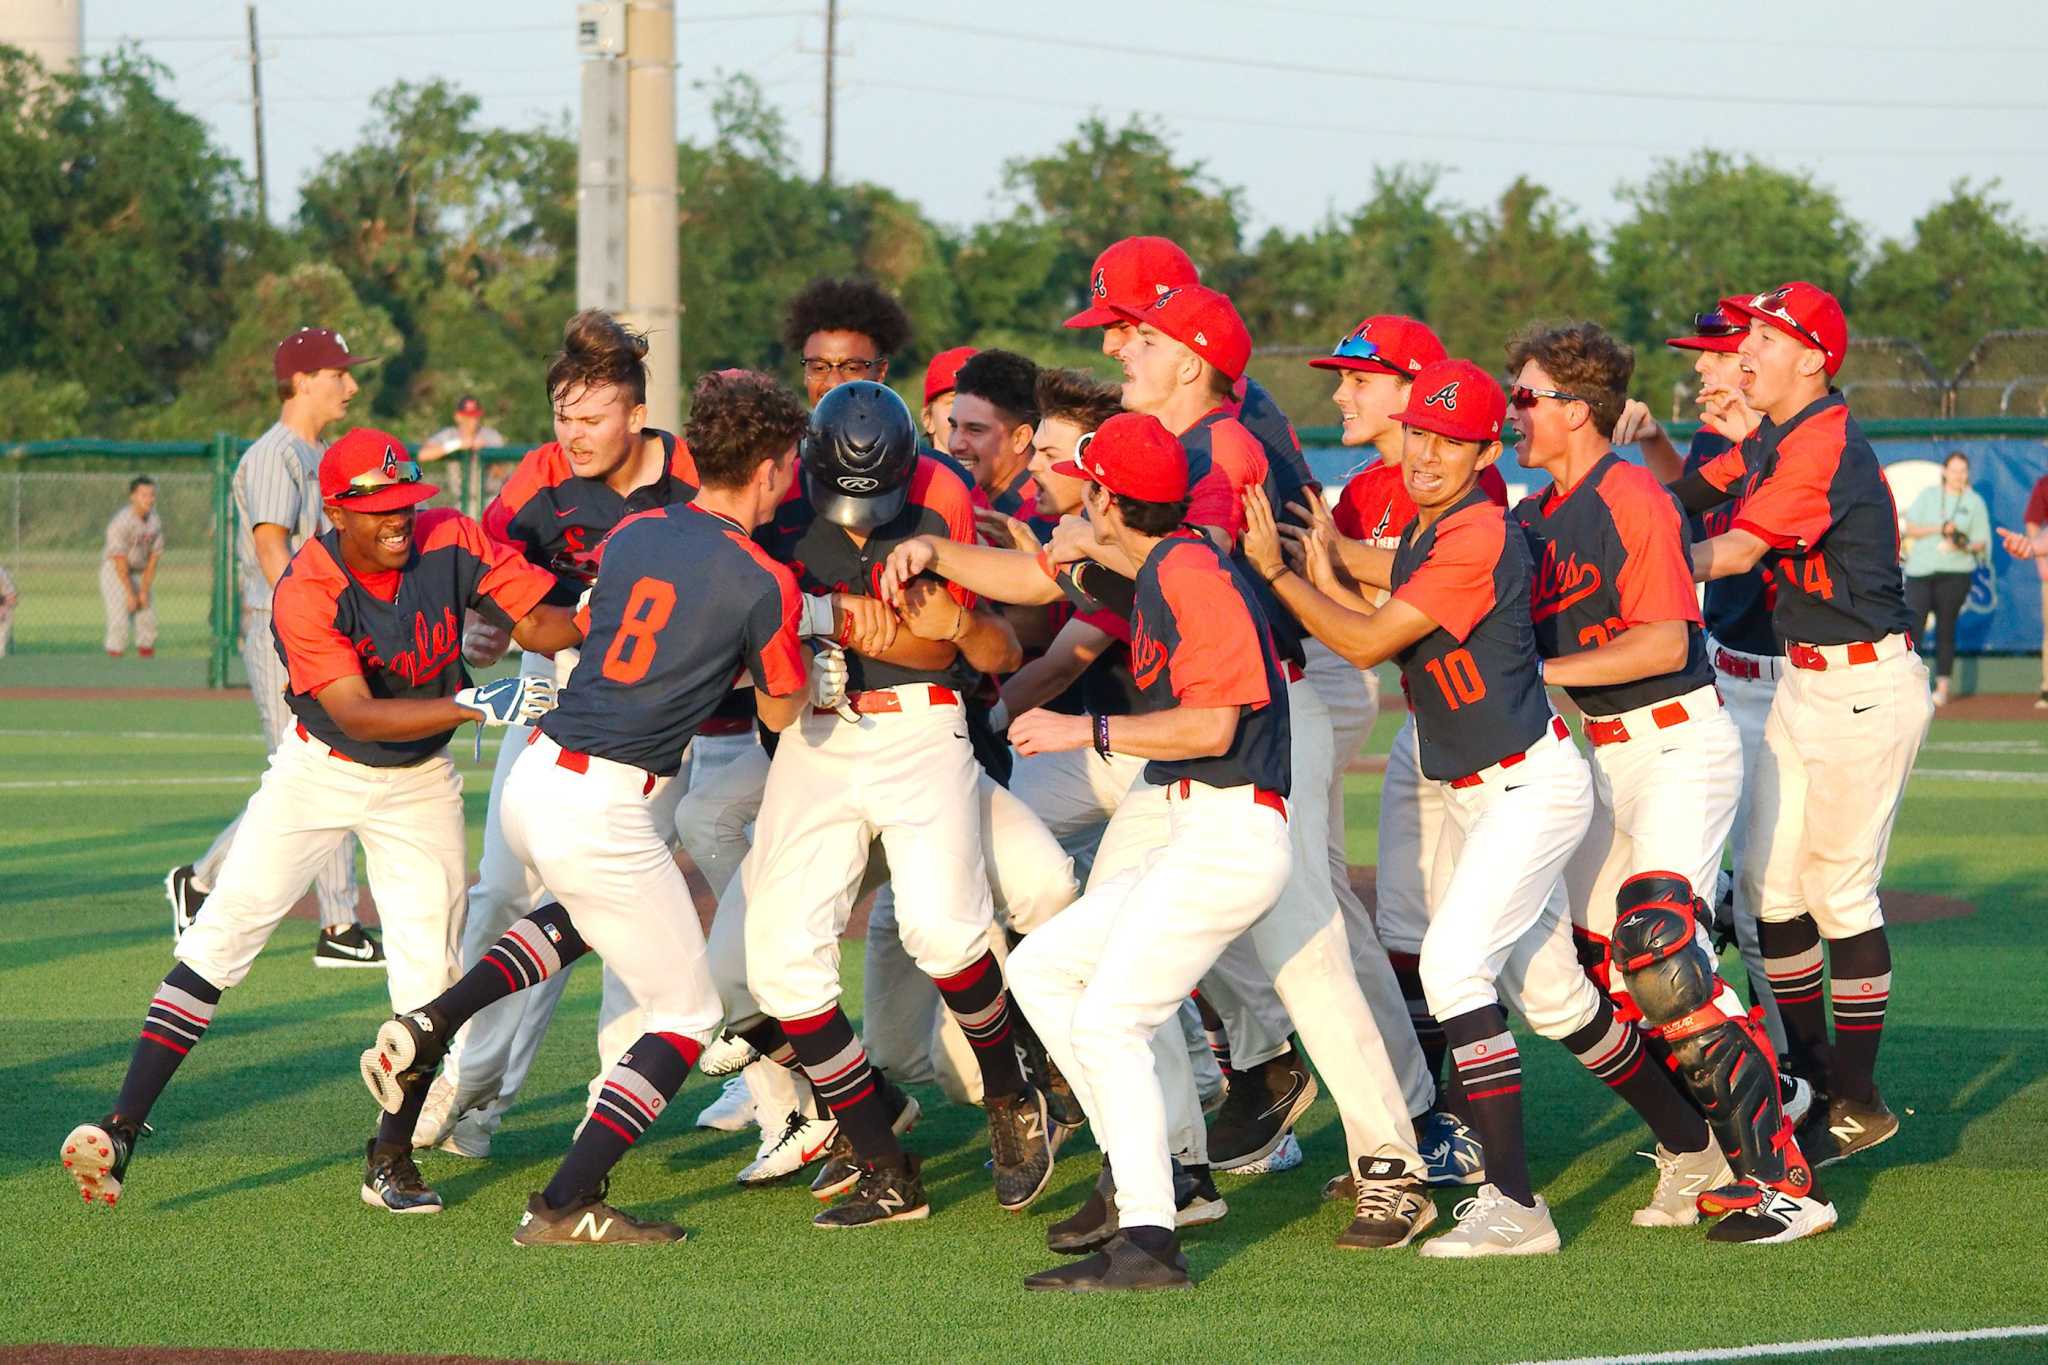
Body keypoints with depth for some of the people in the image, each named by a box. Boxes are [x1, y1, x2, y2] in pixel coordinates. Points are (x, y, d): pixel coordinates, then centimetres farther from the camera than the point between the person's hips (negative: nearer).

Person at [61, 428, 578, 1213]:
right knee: (220, 939, -9)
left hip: (419, 781, 3)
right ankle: (123, 1127, -10)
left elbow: (537, 624, -15)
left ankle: (391, 1160, 6)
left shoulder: (450, 543, -17)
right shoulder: (304, 594, -27)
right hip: (320, 770, -3)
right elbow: (356, 715, -34)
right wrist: (474, 706, -44)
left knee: (429, 971, -6)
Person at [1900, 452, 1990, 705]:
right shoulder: (1928, 495, 12)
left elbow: (1983, 542, 8)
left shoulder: (1975, 501, 11)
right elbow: (1910, 529, 3)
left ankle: (1942, 687, 4)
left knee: (1946, 628, -1)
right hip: (1920, 570, 0)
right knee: (1912, 625, -10)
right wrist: (1939, 529, -12)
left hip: (1955, 573, 0)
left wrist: (1966, 546, -13)